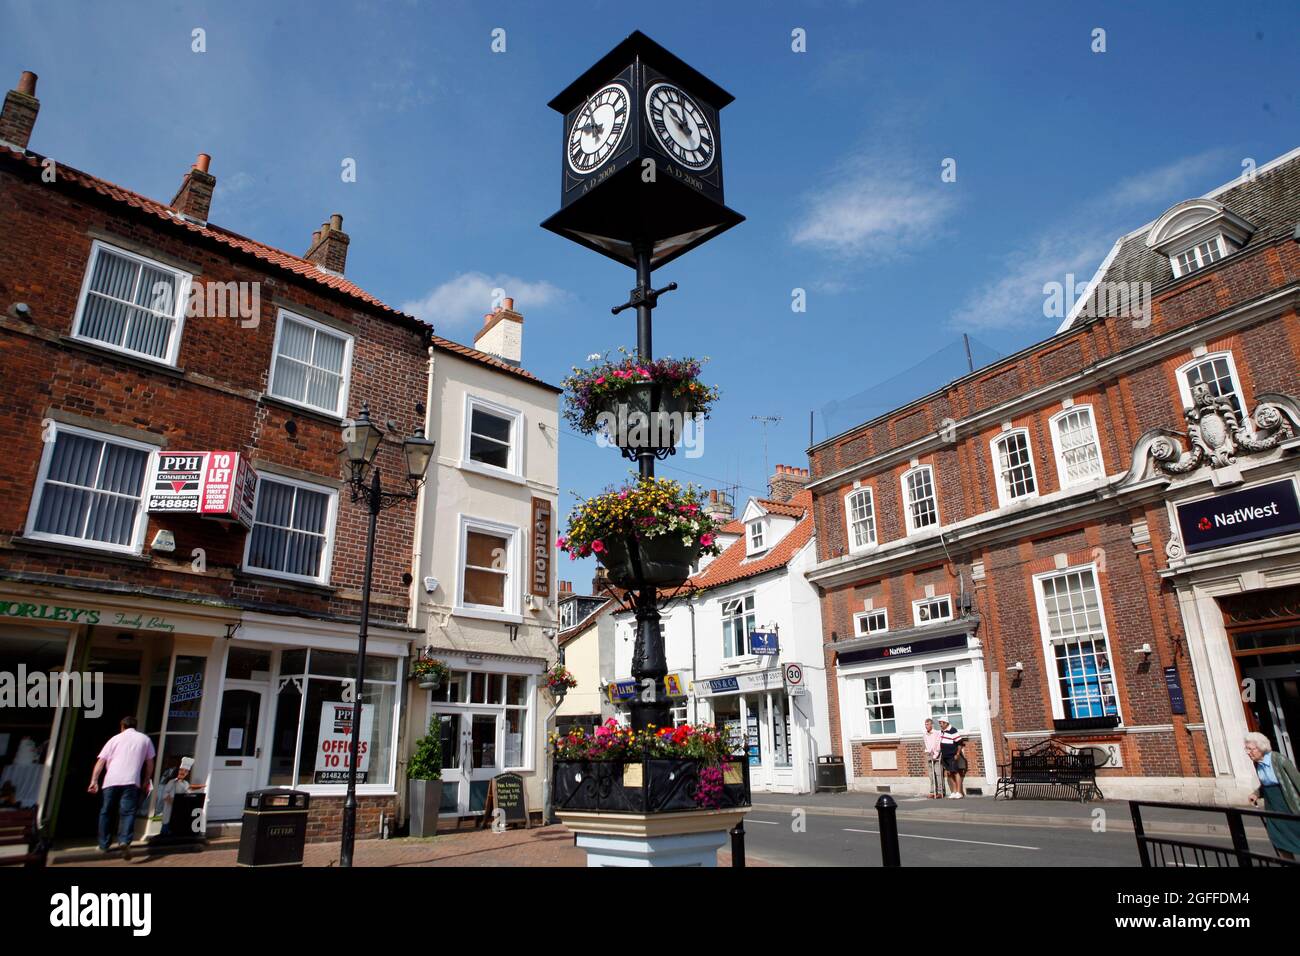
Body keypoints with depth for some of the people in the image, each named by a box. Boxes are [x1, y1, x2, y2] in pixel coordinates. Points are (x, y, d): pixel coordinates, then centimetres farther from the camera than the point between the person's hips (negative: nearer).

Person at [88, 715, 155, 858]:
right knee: (128, 812, -3)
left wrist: (94, 780, 4)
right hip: (131, 781, -1)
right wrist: (146, 781, 27)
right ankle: (124, 841, -24)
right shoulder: (144, 739, 18)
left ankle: (103, 845, 22)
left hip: (111, 780, 1)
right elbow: (150, 763, 18)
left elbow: (101, 761, 7)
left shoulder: (115, 738, 18)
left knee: (105, 812, 17)